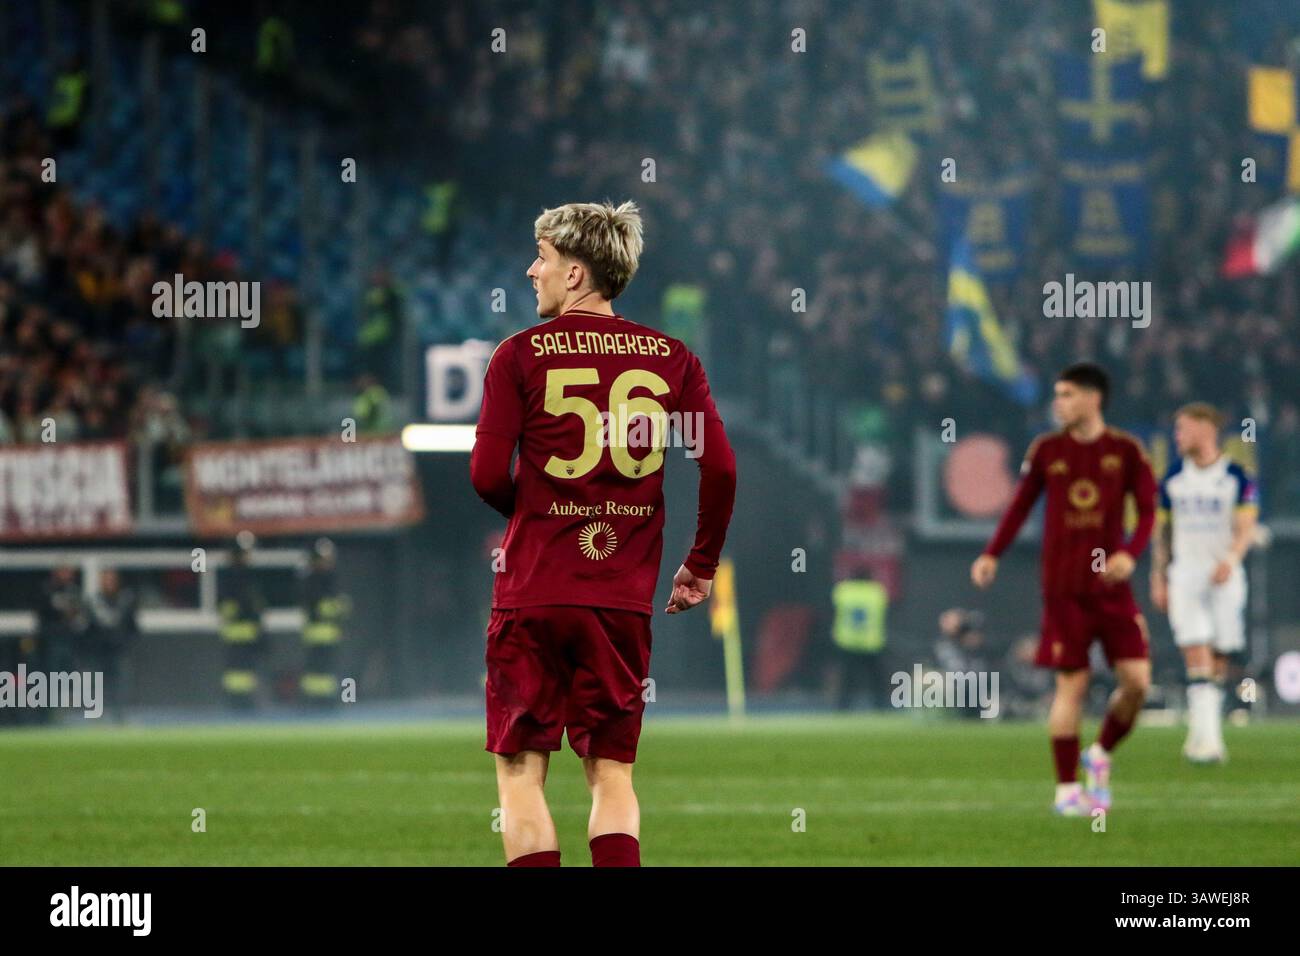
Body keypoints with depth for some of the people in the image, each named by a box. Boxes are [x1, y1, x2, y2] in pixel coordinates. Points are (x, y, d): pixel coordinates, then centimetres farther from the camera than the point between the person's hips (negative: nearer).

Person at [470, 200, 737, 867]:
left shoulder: (520, 355, -3)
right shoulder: (670, 357, 5)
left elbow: (487, 476, -7)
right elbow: (720, 468, -1)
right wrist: (702, 564, 13)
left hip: (532, 592, -3)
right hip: (625, 598, 3)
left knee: (522, 774, 3)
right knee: (611, 774, 11)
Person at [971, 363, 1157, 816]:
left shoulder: (1125, 451, 1)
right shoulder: (1046, 451, 3)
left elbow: (1147, 510, -1)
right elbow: (1020, 505, 10)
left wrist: (1130, 553, -19)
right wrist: (992, 554, -1)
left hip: (1112, 585, 1)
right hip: (1064, 588, -1)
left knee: (1137, 681, -7)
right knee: (1072, 684, -4)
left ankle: (1101, 754, 19)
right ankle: (1067, 789, 5)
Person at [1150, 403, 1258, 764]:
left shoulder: (1236, 477, -1)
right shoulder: (1174, 477, 8)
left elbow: (1246, 527, -7)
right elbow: (1162, 529, 15)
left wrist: (1231, 559, -26)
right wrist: (1158, 578, 11)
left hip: (1225, 575, -1)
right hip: (1185, 574, 1)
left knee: (1218, 662, 3)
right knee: (1197, 657, -13)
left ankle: (1203, 735, 18)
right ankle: (1207, 738, -20)